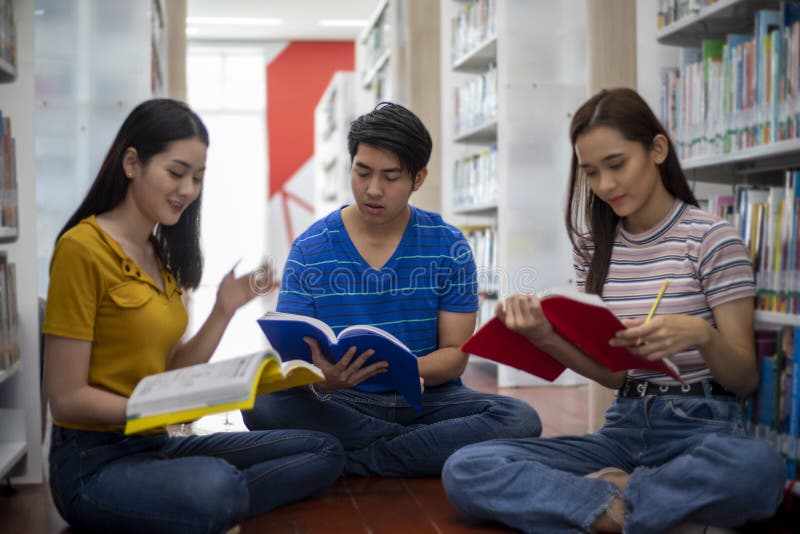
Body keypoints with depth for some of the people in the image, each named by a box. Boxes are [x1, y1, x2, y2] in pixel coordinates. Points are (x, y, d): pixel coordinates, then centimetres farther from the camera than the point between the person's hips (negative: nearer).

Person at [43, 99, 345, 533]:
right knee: (216, 486, -39)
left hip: (157, 447, 9)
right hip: (94, 460, -8)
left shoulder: (160, 254, 14)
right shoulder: (82, 248, -12)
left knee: (325, 451, -3)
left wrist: (224, 311, 0)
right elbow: (67, 398, -13)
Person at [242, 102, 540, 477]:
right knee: (263, 406, -31)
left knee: (521, 420, -26)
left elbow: (454, 354, 0)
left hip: (427, 399, 1)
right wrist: (319, 379, -31)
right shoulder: (309, 250, 0)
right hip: (343, 403, 0)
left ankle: (351, 461, -21)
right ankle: (429, 447, -18)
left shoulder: (448, 247, 1)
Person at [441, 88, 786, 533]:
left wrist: (701, 334, -27)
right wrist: (543, 335, -11)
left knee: (759, 467, -41)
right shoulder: (595, 247, 10)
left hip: (702, 429, -3)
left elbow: (746, 379, -5)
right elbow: (613, 372, 7)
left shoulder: (712, 238, -4)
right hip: (624, 426, 4)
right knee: (465, 469, -18)